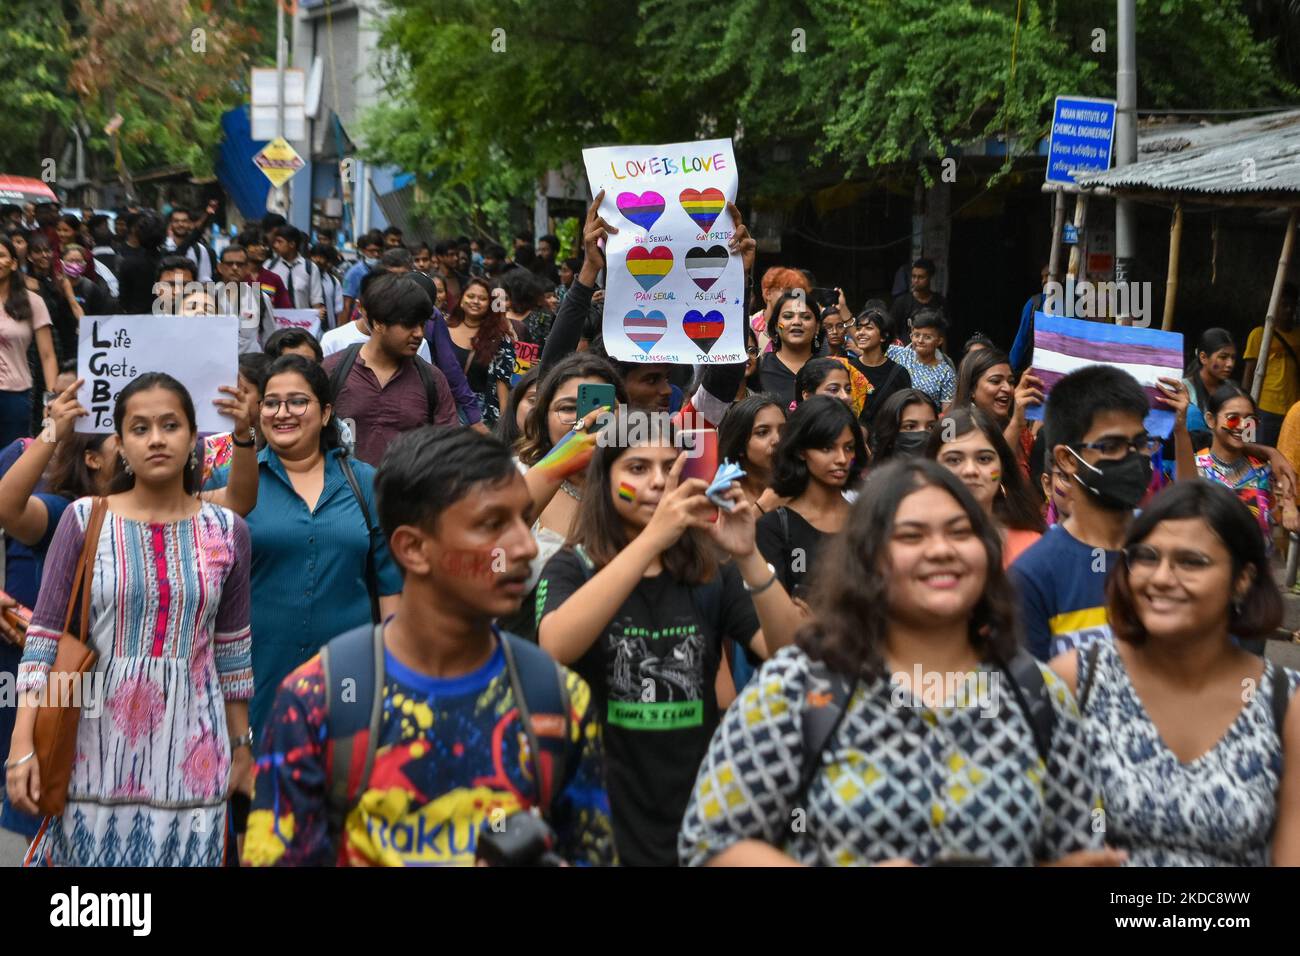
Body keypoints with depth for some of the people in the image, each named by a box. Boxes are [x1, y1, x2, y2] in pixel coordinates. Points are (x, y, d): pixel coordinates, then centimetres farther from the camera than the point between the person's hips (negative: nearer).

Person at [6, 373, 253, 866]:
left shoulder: (227, 531, 2)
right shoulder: (84, 519, -2)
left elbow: (233, 649, 9)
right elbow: (44, 636, -2)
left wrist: (241, 748, 12)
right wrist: (22, 745, -8)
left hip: (189, 748, 1)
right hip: (98, 742, -1)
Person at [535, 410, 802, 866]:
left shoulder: (713, 573, 3)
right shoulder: (571, 568, -5)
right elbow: (555, 649, -26)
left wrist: (748, 557, -24)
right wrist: (653, 537, -33)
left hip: (698, 816, 3)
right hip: (603, 822, -3)